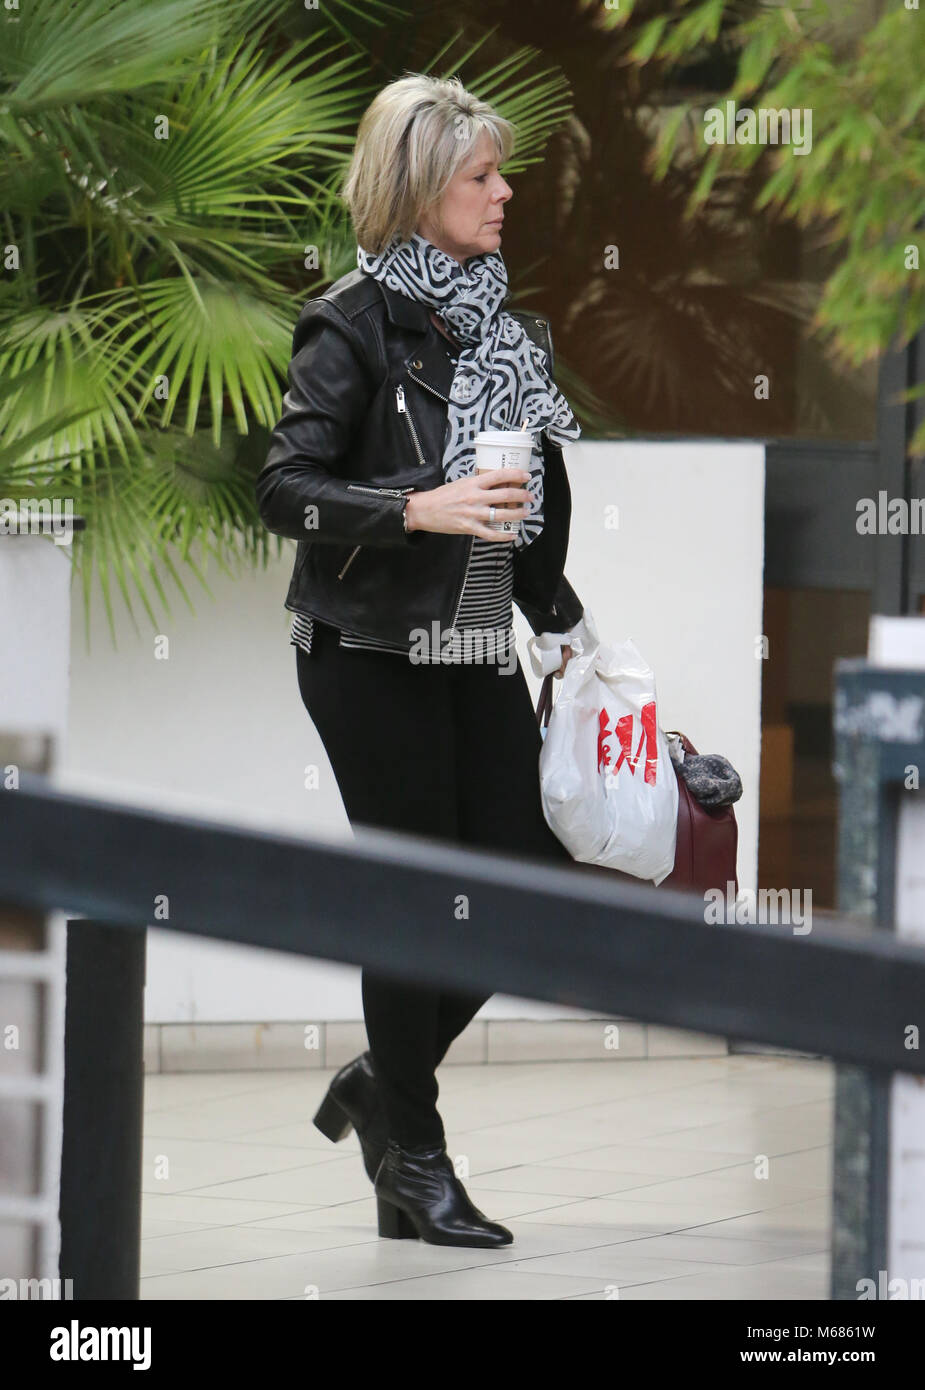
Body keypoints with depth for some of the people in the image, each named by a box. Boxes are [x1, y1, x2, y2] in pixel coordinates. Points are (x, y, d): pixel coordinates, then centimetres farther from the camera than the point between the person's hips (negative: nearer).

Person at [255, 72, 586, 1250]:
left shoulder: (493, 320, 11)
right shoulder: (358, 324, -10)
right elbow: (283, 491, -16)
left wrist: (559, 624, 16)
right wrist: (420, 508, -26)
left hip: (474, 652, 7)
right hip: (370, 655, -7)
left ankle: (380, 1084, 24)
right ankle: (414, 1163, 11)